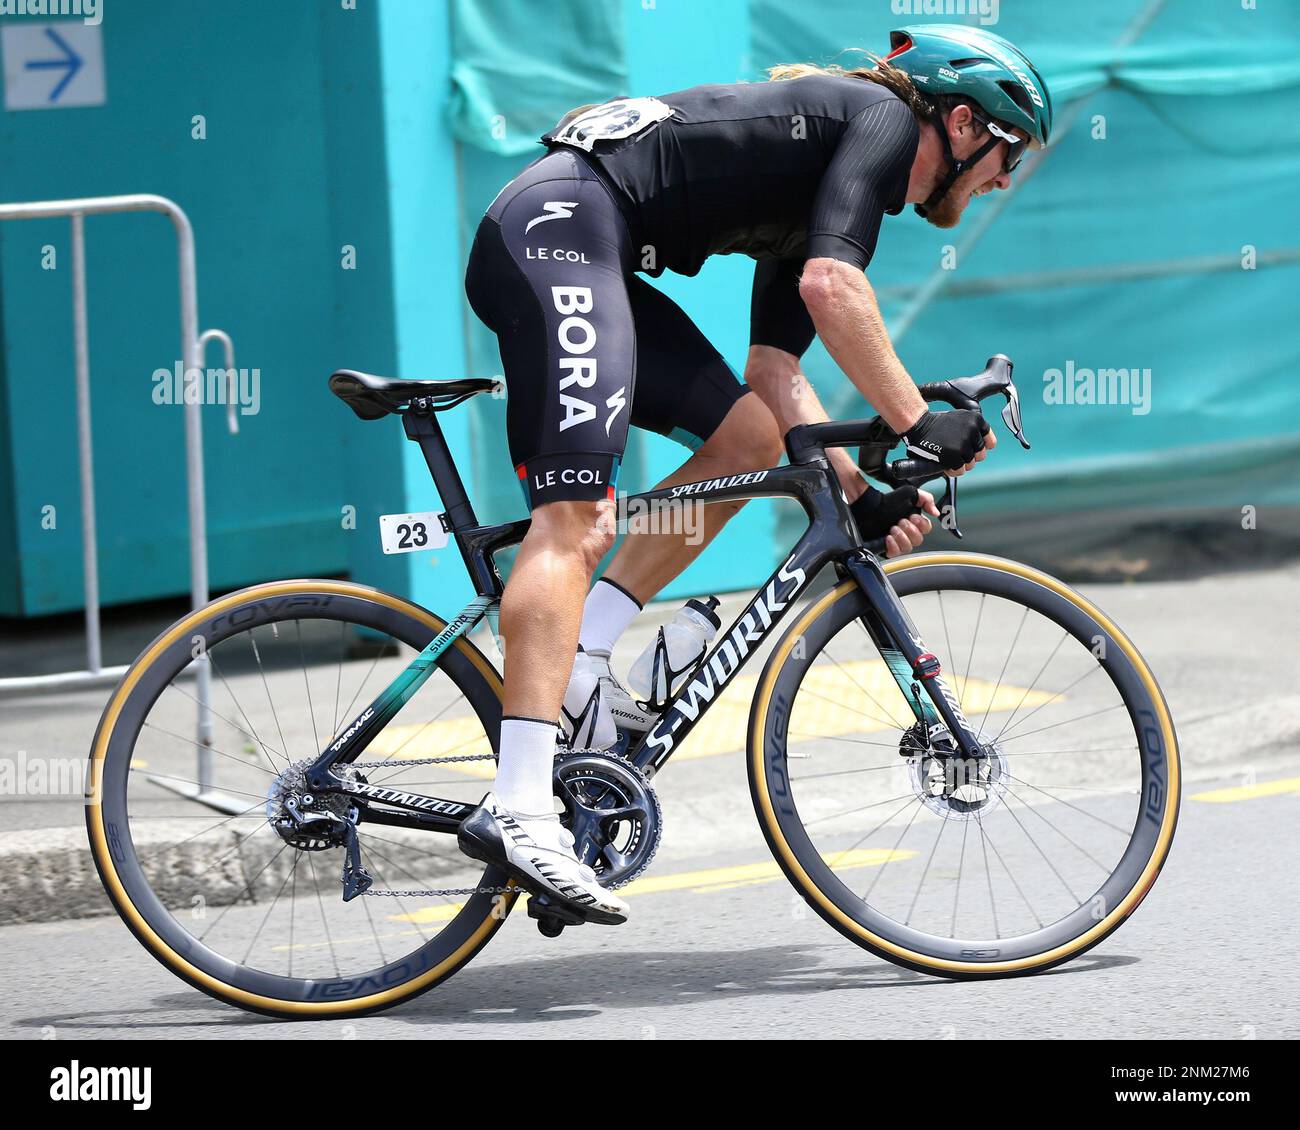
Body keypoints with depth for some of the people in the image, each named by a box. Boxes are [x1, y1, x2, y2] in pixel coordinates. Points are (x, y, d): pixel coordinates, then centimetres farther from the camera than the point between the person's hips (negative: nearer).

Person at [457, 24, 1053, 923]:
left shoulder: (825, 175, 27)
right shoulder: (884, 117, 0)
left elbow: (773, 369, 21)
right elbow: (831, 286, -15)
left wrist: (860, 494, 12)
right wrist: (918, 423, -11)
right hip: (561, 223, -10)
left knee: (749, 438, 13)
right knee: (577, 519, -18)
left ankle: (580, 659, 5)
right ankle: (518, 810, -27)